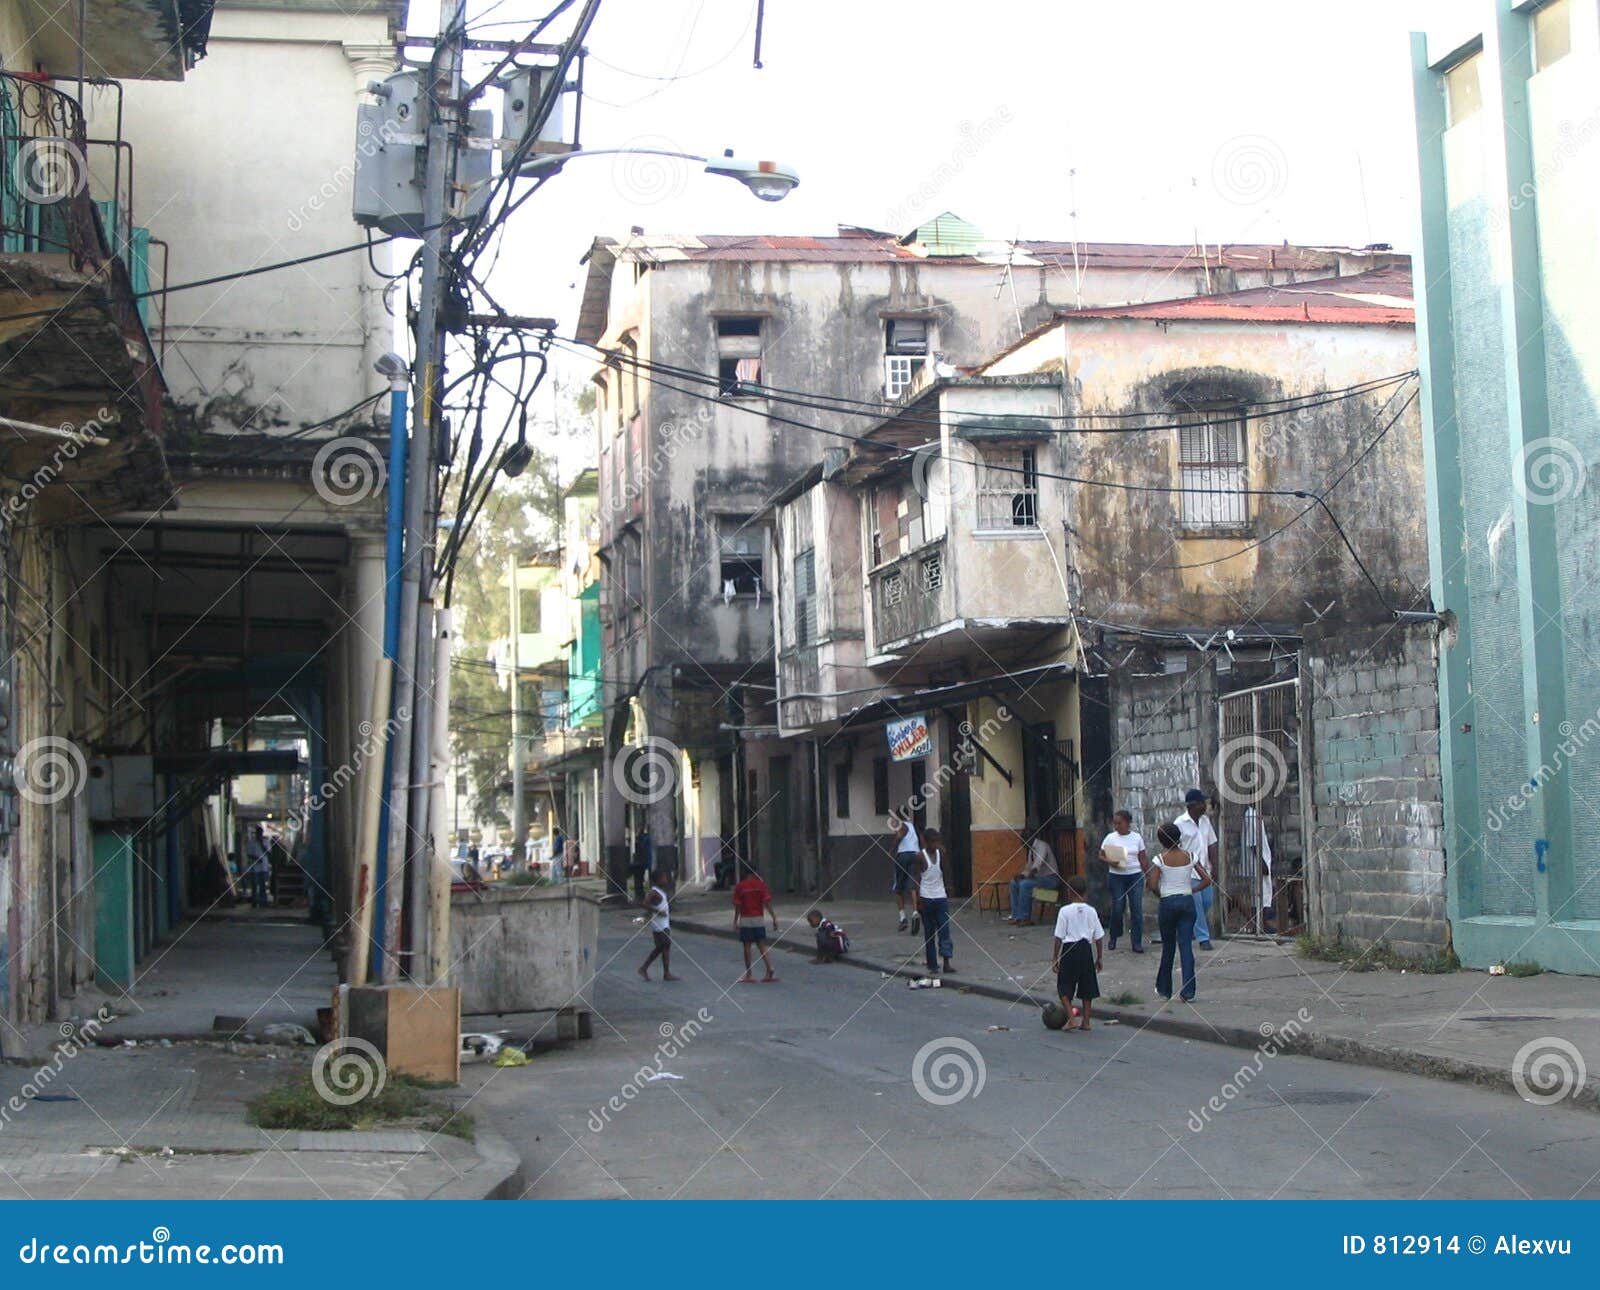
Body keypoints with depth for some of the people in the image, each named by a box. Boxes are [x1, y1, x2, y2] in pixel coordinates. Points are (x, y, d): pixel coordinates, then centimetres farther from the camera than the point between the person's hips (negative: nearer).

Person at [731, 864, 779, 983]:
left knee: (747, 947, 4)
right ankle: (770, 972, -5)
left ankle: (748, 975, 6)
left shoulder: (739, 886, -7)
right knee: (762, 946, 8)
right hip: (759, 919, 2)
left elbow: (737, 906, -6)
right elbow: (767, 903, -7)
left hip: (745, 920, -2)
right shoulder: (761, 884, -1)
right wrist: (774, 918, -5)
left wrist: (735, 920, 4)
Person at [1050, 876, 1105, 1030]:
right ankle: (1086, 1022, 17)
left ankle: (1071, 1020, -6)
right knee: (1086, 988, 14)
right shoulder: (1091, 911, 2)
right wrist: (1099, 958, 16)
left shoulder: (1065, 911, -8)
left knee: (1064, 988, 7)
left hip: (1069, 950, -3)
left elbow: (1058, 938, -8)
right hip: (1086, 949, 3)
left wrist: (1054, 958, -1)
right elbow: (1099, 937, 5)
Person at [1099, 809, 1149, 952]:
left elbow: (1143, 858, 7)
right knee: (1117, 908, 1)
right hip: (1116, 877, -1)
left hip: (1135, 876, 1)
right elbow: (1101, 855, 3)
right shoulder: (1110, 838, 0)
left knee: (1137, 909, -3)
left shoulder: (1137, 838, 3)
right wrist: (1110, 862, -17)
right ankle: (1113, 938, 21)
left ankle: (1137, 943, 2)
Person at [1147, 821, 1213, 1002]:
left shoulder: (1160, 860, -8)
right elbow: (1207, 879, -3)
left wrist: (1161, 894, 6)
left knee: (1168, 946, 13)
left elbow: (1153, 885, -13)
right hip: (1187, 901, 2)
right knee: (1186, 945, 1)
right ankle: (1188, 992, -5)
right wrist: (1192, 890, 8)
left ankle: (1164, 989, 23)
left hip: (1168, 903, -2)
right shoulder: (1190, 857, 0)